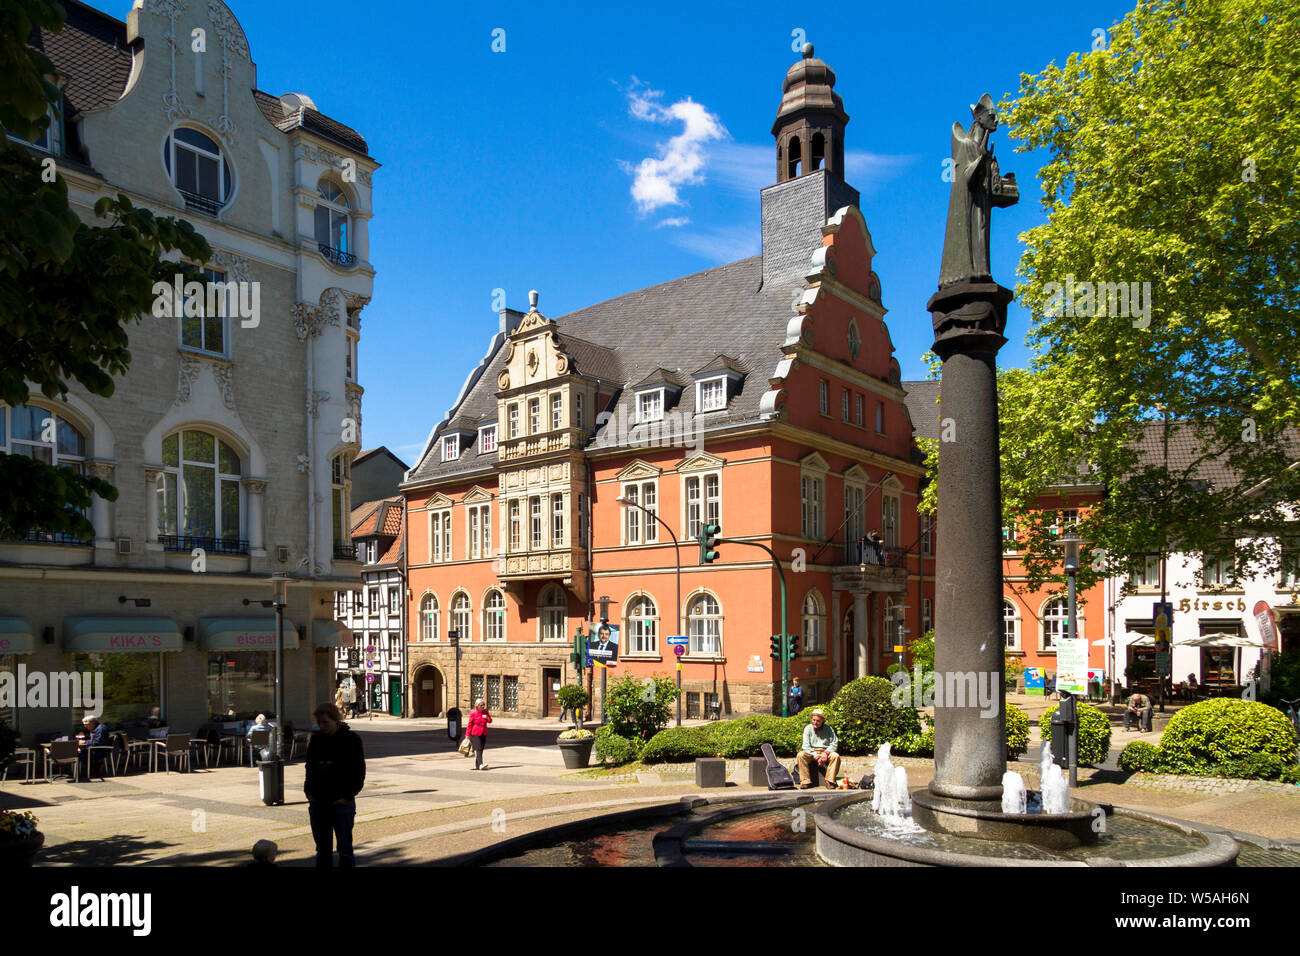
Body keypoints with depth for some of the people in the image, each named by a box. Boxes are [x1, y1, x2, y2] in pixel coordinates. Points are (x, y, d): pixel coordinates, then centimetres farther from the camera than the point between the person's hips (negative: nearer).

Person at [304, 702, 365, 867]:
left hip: (341, 803, -4)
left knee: (345, 849, 1)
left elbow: (359, 772, -4)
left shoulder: (351, 740, -6)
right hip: (317, 803, 5)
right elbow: (309, 767, 17)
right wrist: (308, 791, 5)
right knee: (322, 849, 12)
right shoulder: (316, 739, 7)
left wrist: (348, 796, -10)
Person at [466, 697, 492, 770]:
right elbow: (469, 724, -6)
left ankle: (476, 765, 16)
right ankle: (481, 764, -28)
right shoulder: (473, 713, -9)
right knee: (478, 749, -16)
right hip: (475, 734, -6)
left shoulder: (485, 712, 6)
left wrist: (487, 717, -12)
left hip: (483, 734, 6)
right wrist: (468, 735, -6)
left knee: (481, 750, 7)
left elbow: (490, 721, 11)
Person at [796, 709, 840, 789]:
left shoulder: (828, 728, 5)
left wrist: (826, 753, -19)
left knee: (835, 756, -30)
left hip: (825, 752, 0)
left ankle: (829, 781, -27)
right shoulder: (808, 728, 2)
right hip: (811, 752, 0)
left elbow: (834, 743, -1)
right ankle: (805, 781, -29)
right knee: (801, 755, -30)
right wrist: (816, 756, -19)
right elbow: (806, 746, -6)